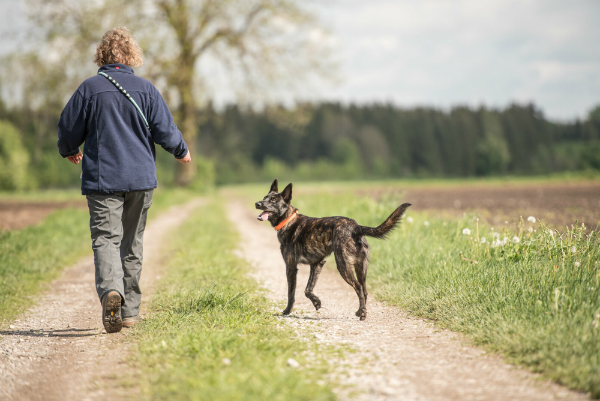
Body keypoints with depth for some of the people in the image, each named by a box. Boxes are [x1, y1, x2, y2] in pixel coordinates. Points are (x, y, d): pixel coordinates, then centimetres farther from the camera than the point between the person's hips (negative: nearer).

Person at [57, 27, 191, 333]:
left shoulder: (89, 88, -3)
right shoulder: (145, 89, 0)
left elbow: (68, 128, 3)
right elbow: (165, 130, 0)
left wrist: (69, 151, 25)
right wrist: (182, 152, 21)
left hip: (102, 178, -2)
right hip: (140, 178, 2)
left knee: (105, 238, -6)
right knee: (132, 242, 12)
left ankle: (110, 289, -34)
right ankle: (129, 309, 16)